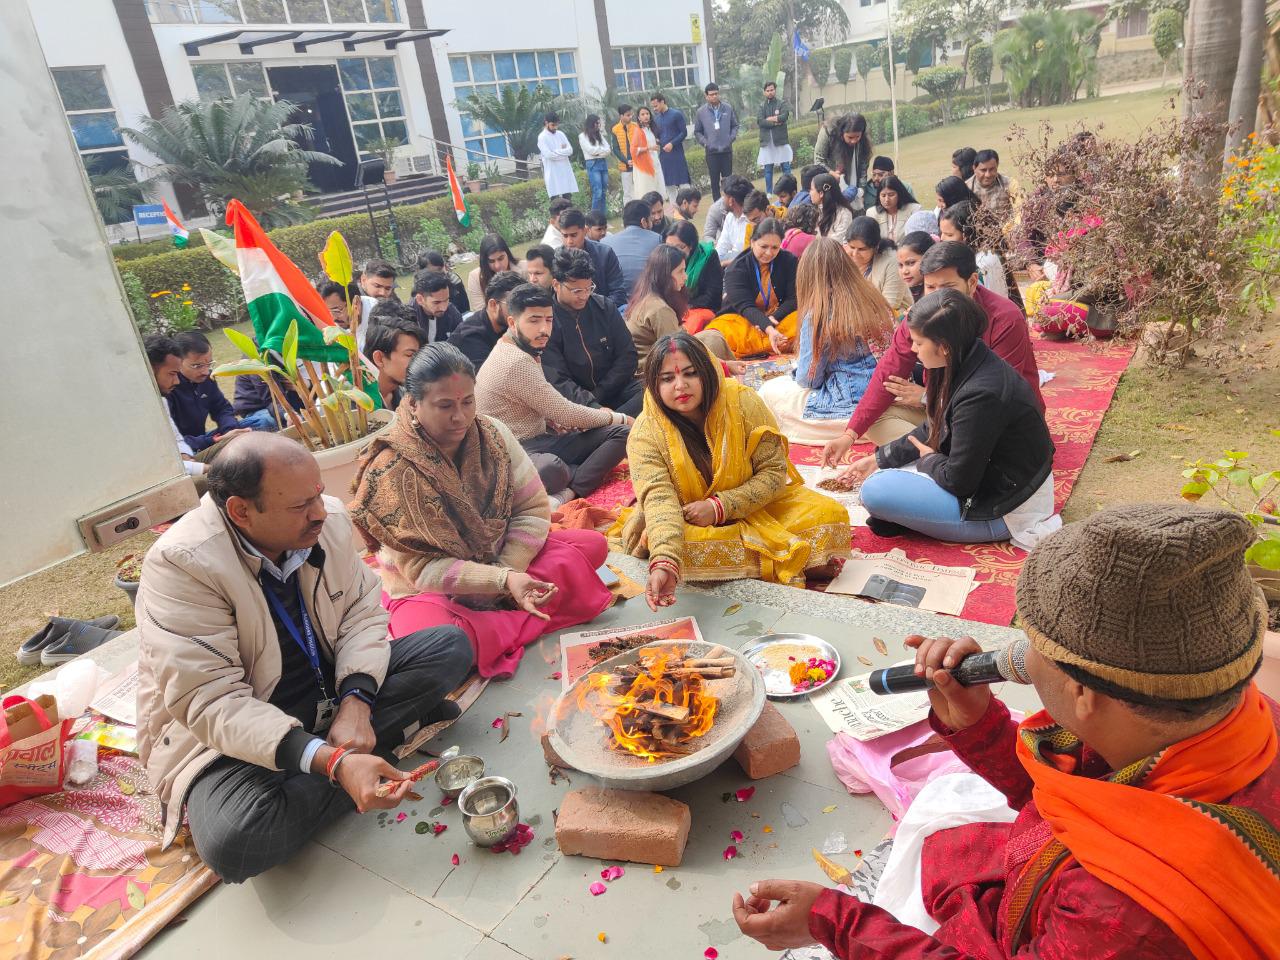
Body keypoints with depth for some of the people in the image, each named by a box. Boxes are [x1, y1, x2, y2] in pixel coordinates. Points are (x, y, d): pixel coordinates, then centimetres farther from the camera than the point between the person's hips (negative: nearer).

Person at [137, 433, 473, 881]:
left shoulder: (327, 521, -10)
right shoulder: (181, 563, -26)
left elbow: (362, 611, -2)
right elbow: (211, 702, -30)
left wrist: (355, 702, -22)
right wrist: (332, 761, -40)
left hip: (326, 686, 5)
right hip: (226, 734, -4)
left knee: (451, 644, -7)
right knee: (234, 843, -35)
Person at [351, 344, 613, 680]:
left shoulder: (493, 434, -8)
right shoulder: (392, 470, -21)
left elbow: (533, 509, -5)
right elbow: (422, 568, -20)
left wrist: (509, 571, -20)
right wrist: (503, 581, -32)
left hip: (502, 561, 6)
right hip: (428, 588, -5)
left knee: (591, 544, -11)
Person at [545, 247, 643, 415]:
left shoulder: (604, 307, 3)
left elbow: (627, 355, 4)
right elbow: (558, 380, -15)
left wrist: (598, 394, -7)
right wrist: (594, 407, -29)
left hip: (614, 389, 4)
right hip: (575, 400, -4)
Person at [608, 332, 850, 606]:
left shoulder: (742, 402, -16)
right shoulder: (646, 433, -20)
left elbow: (774, 471, -13)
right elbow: (659, 498, -34)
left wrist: (719, 507, -26)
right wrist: (664, 564, -52)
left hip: (753, 507, 0)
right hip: (686, 521, 1)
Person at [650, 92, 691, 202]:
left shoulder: (676, 114, -4)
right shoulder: (656, 118, 11)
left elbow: (684, 132, -6)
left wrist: (672, 144, -16)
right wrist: (656, 141, -3)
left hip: (677, 153, -5)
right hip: (663, 154, 5)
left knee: (683, 181, -3)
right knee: (669, 184, 7)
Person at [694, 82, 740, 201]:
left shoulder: (728, 108, 2)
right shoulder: (701, 112, -1)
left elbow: (735, 125, 12)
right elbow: (697, 132, 6)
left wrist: (732, 138, -3)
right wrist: (705, 142, -7)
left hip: (727, 150, 1)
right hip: (711, 152, -1)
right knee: (715, 180, 3)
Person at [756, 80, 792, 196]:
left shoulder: (782, 104, 6)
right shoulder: (761, 106, 9)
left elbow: (784, 117, -12)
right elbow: (759, 122, -7)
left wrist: (769, 119, -7)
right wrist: (775, 122, -11)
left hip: (781, 141, -1)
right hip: (767, 142, 1)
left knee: (786, 168, 0)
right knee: (768, 170, 5)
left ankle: (789, 191, 5)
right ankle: (769, 193, 12)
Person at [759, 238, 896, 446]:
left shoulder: (818, 315, -18)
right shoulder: (875, 301, 2)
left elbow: (809, 379, -10)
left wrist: (796, 373, 15)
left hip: (852, 412, -7)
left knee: (769, 392, 11)